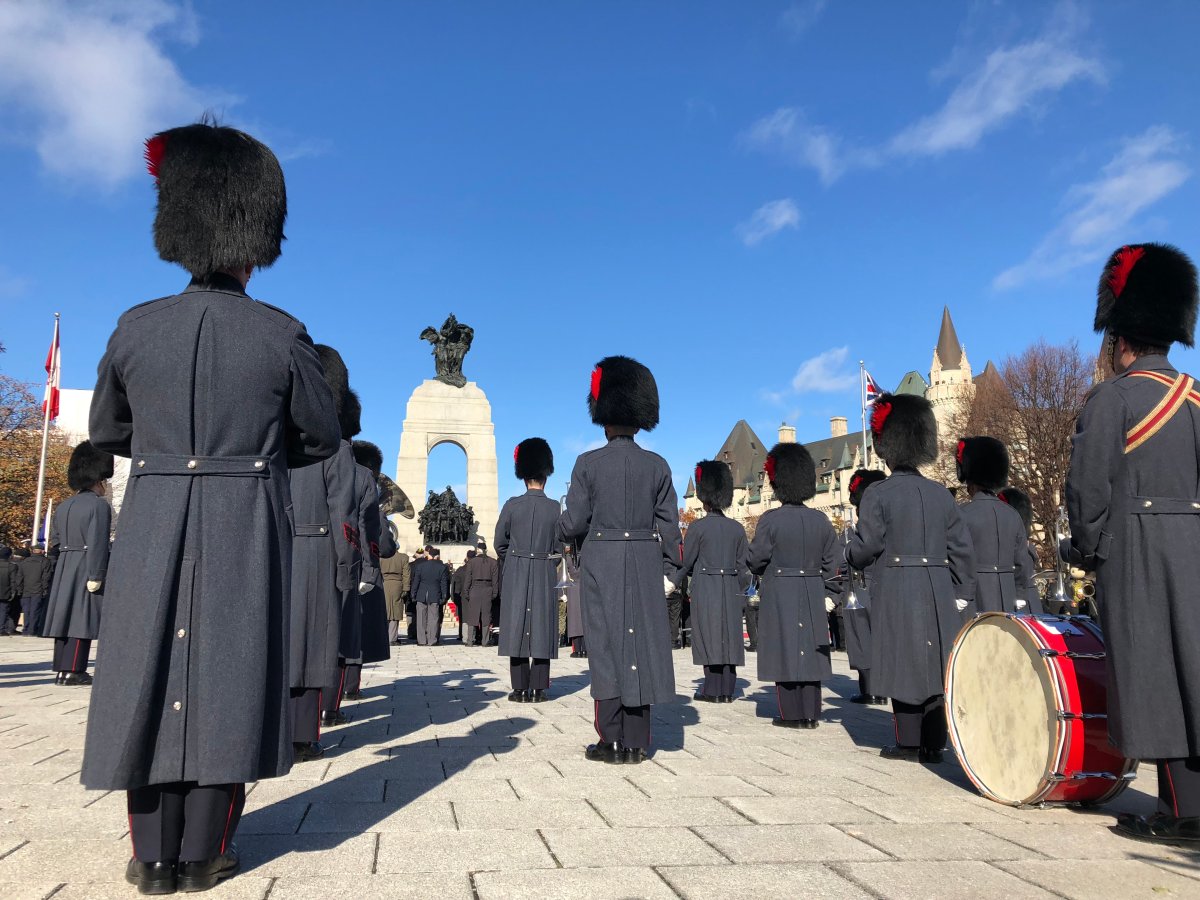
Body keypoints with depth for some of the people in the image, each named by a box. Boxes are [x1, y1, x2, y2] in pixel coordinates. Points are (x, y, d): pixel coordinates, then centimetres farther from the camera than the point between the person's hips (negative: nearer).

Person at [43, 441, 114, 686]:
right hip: (87, 569, -8)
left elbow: (55, 540, 19)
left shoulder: (63, 506, 14)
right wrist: (96, 575, -19)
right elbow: (98, 543, -19)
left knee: (66, 615, 10)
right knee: (81, 617, -6)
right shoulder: (99, 504, -11)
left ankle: (61, 668, 14)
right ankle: (72, 671, -5)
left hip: (64, 568, 8)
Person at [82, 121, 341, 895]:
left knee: (152, 674, 9)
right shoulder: (283, 335, -7)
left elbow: (107, 433, 12)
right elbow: (323, 439, 2)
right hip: (246, 529, -2)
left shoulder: (136, 327, 0)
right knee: (229, 674, 5)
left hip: (155, 522, 2)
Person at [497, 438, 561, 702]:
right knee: (542, 628, 3)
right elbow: (559, 547, 2)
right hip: (545, 575, 0)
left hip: (516, 574, 0)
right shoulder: (555, 508, -3)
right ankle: (538, 688, 4)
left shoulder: (512, 505, -4)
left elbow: (500, 543, 2)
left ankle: (520, 688, 3)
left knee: (517, 626, 3)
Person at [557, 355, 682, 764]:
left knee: (606, 647, 4)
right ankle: (636, 743, 10)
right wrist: (668, 571, 9)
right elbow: (669, 525, 2)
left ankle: (611, 741, 6)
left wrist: (559, 531, 18)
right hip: (645, 563, 2)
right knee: (641, 645, 6)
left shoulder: (588, 463, -5)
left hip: (601, 564, -2)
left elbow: (574, 522, -4)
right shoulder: (658, 466, 3)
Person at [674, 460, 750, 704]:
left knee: (708, 637, 1)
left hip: (705, 589, -4)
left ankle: (713, 690, 3)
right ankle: (727, 690, 11)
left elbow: (684, 562, -6)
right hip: (730, 591, 4)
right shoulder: (737, 528, 5)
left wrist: (672, 585, 8)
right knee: (729, 638, 8)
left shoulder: (698, 527, -9)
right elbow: (744, 566, 8)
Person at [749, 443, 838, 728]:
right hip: (812, 595, 4)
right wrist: (827, 594, 14)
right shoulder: (821, 520, 3)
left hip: (779, 594, -4)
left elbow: (756, 560, -8)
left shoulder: (771, 519, -11)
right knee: (810, 649, 9)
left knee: (785, 649, 2)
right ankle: (811, 713, 14)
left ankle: (792, 714, 6)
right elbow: (831, 563, 6)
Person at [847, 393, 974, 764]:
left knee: (904, 664, 3)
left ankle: (909, 743, 8)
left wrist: (850, 553, 11)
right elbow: (962, 549, 7)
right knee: (934, 664, 8)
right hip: (938, 592, 4)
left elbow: (863, 550, -10)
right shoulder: (941, 494, 7)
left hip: (897, 592, -4)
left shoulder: (878, 494, -8)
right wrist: (961, 594, 13)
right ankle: (934, 744, 14)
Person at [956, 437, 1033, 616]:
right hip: (1007, 605, 6)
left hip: (973, 608, -6)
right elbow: (1023, 566, 12)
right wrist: (1019, 604, 19)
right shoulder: (1013, 515, 9)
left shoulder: (962, 515, -9)